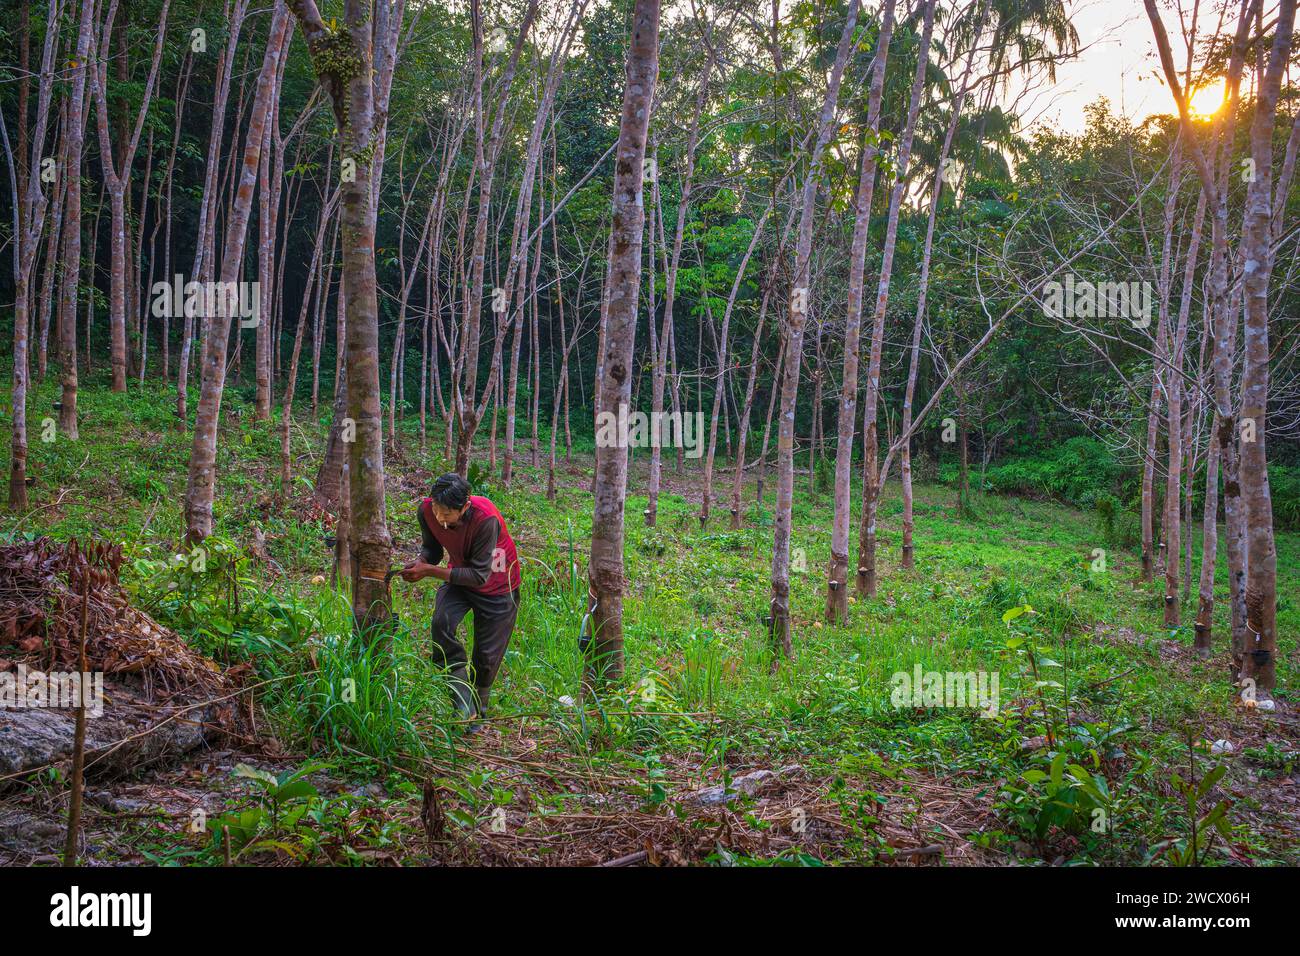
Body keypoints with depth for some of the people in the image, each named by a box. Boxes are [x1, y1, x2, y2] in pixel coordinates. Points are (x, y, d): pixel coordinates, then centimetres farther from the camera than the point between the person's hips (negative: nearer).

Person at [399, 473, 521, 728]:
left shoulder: (486, 519, -37)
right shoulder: (426, 510, -21)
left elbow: (480, 575, -33)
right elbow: (432, 547, -1)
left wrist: (430, 571, -37)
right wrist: (420, 563, -25)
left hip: (497, 584, -4)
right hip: (459, 576, 4)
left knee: (487, 656, 2)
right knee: (441, 623, -26)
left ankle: (478, 711, 32)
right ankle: (464, 709, -16)